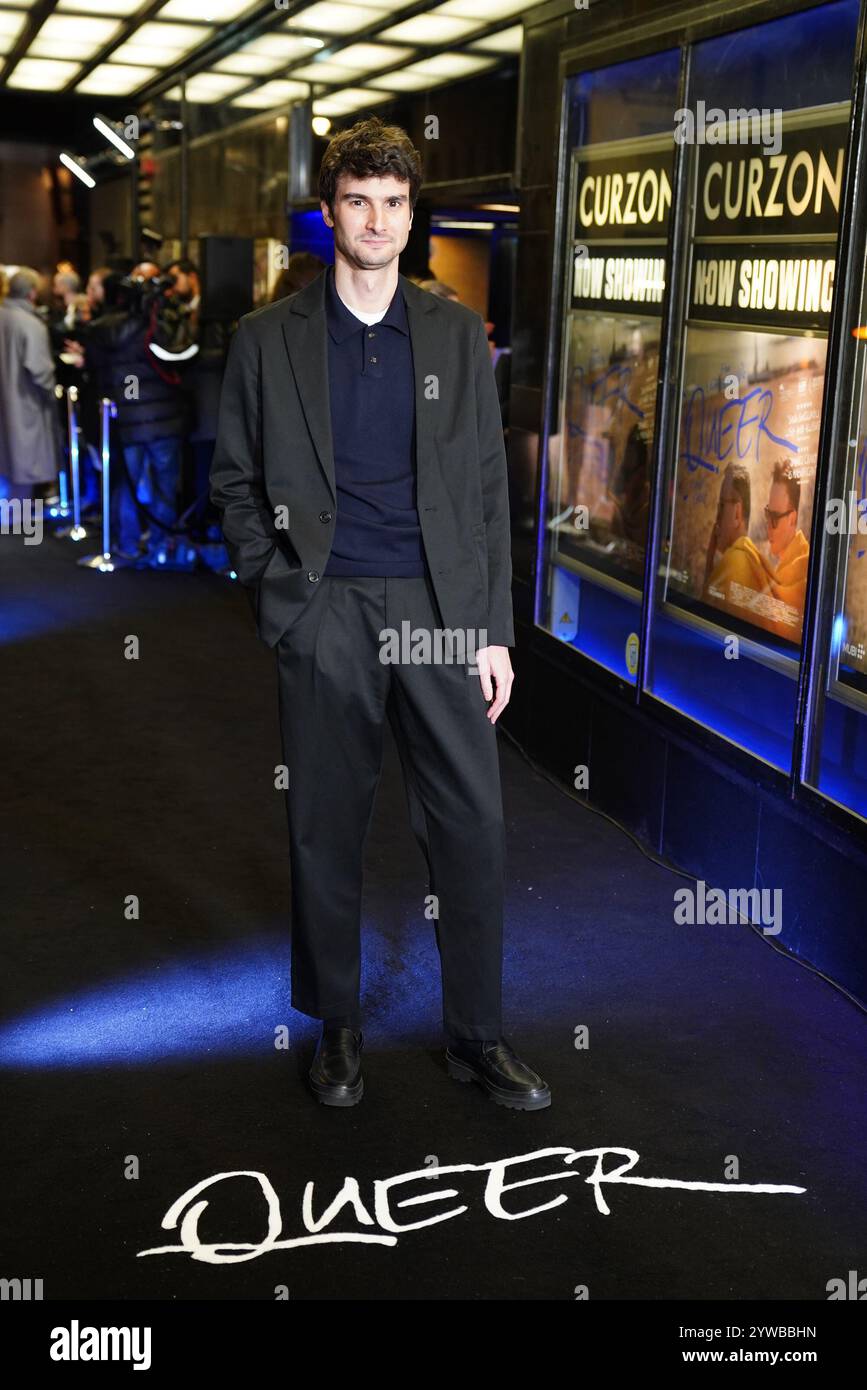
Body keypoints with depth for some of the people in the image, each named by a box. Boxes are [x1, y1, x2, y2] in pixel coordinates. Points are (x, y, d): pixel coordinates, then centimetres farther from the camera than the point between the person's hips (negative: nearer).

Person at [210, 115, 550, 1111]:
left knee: (474, 824, 1)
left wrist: (495, 630, 3)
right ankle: (337, 1027, 25)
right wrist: (274, 589, -4)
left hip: (439, 606, 1)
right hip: (323, 615, -1)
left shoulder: (457, 335, 9)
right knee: (325, 827, 7)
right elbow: (234, 481, 10)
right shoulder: (268, 340, 6)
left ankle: (477, 1036, 17)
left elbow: (487, 488, 8)